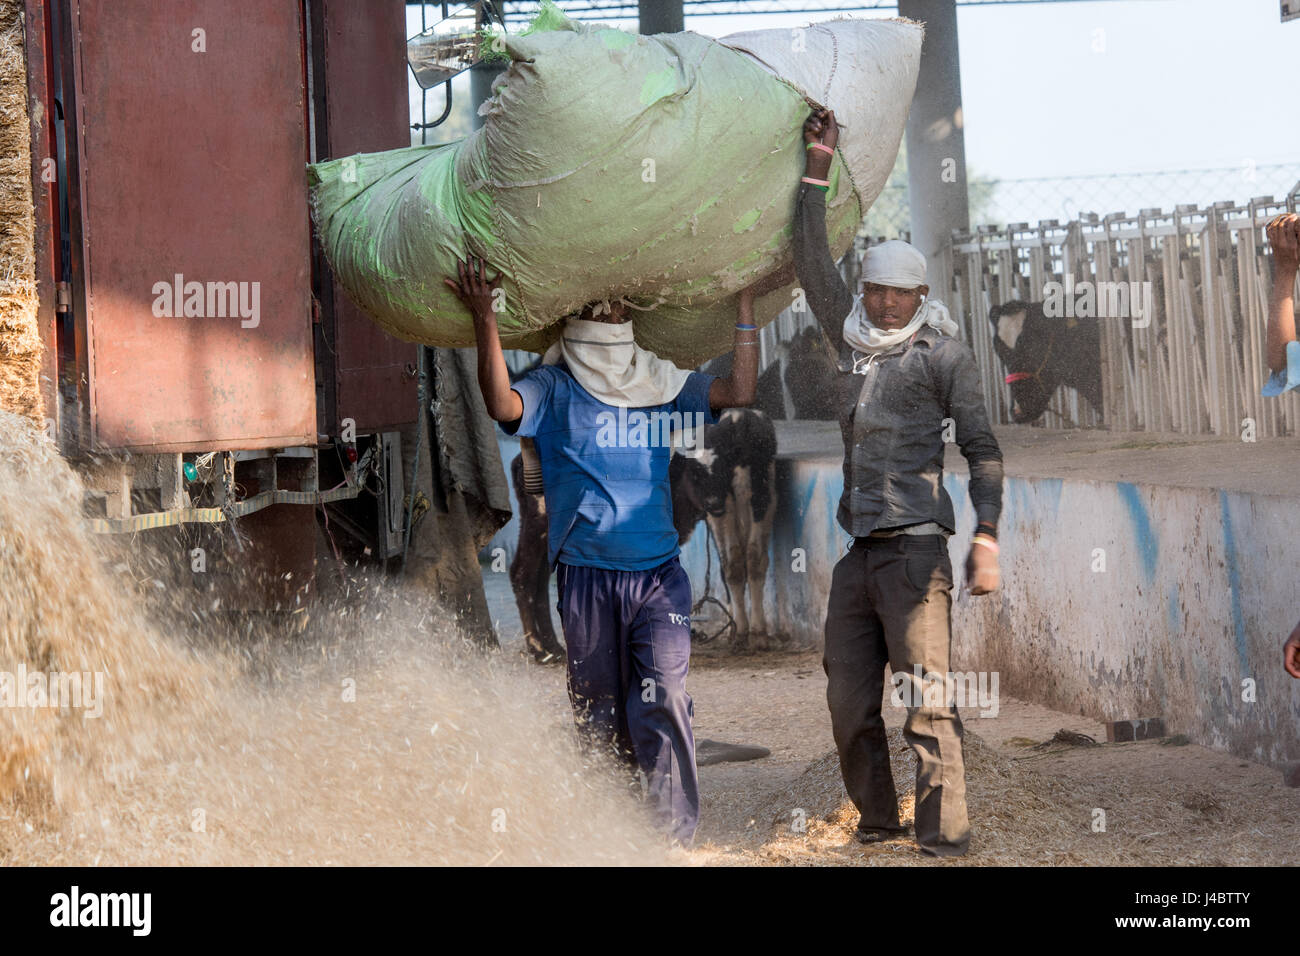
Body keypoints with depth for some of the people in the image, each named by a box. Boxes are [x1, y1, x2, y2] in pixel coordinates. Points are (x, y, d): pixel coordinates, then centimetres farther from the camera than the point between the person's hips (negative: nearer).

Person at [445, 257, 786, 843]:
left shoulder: (657, 385, 14)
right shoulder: (552, 390, 5)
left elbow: (738, 392, 6)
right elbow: (503, 405, -16)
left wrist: (746, 307, 3)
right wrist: (484, 320, -24)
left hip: (658, 574, 1)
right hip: (587, 574, -1)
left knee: (662, 701, -12)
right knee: (598, 712, 5)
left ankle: (674, 834, -11)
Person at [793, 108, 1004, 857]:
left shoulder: (944, 355, 2)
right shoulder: (857, 343, 16)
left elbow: (983, 449, -2)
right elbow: (814, 266, 22)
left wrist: (987, 536, -14)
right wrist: (819, 169, 21)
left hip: (914, 547, -6)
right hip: (858, 552, 6)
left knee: (927, 700, -11)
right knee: (850, 704, 5)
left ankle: (945, 836, -12)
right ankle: (877, 823, 16)